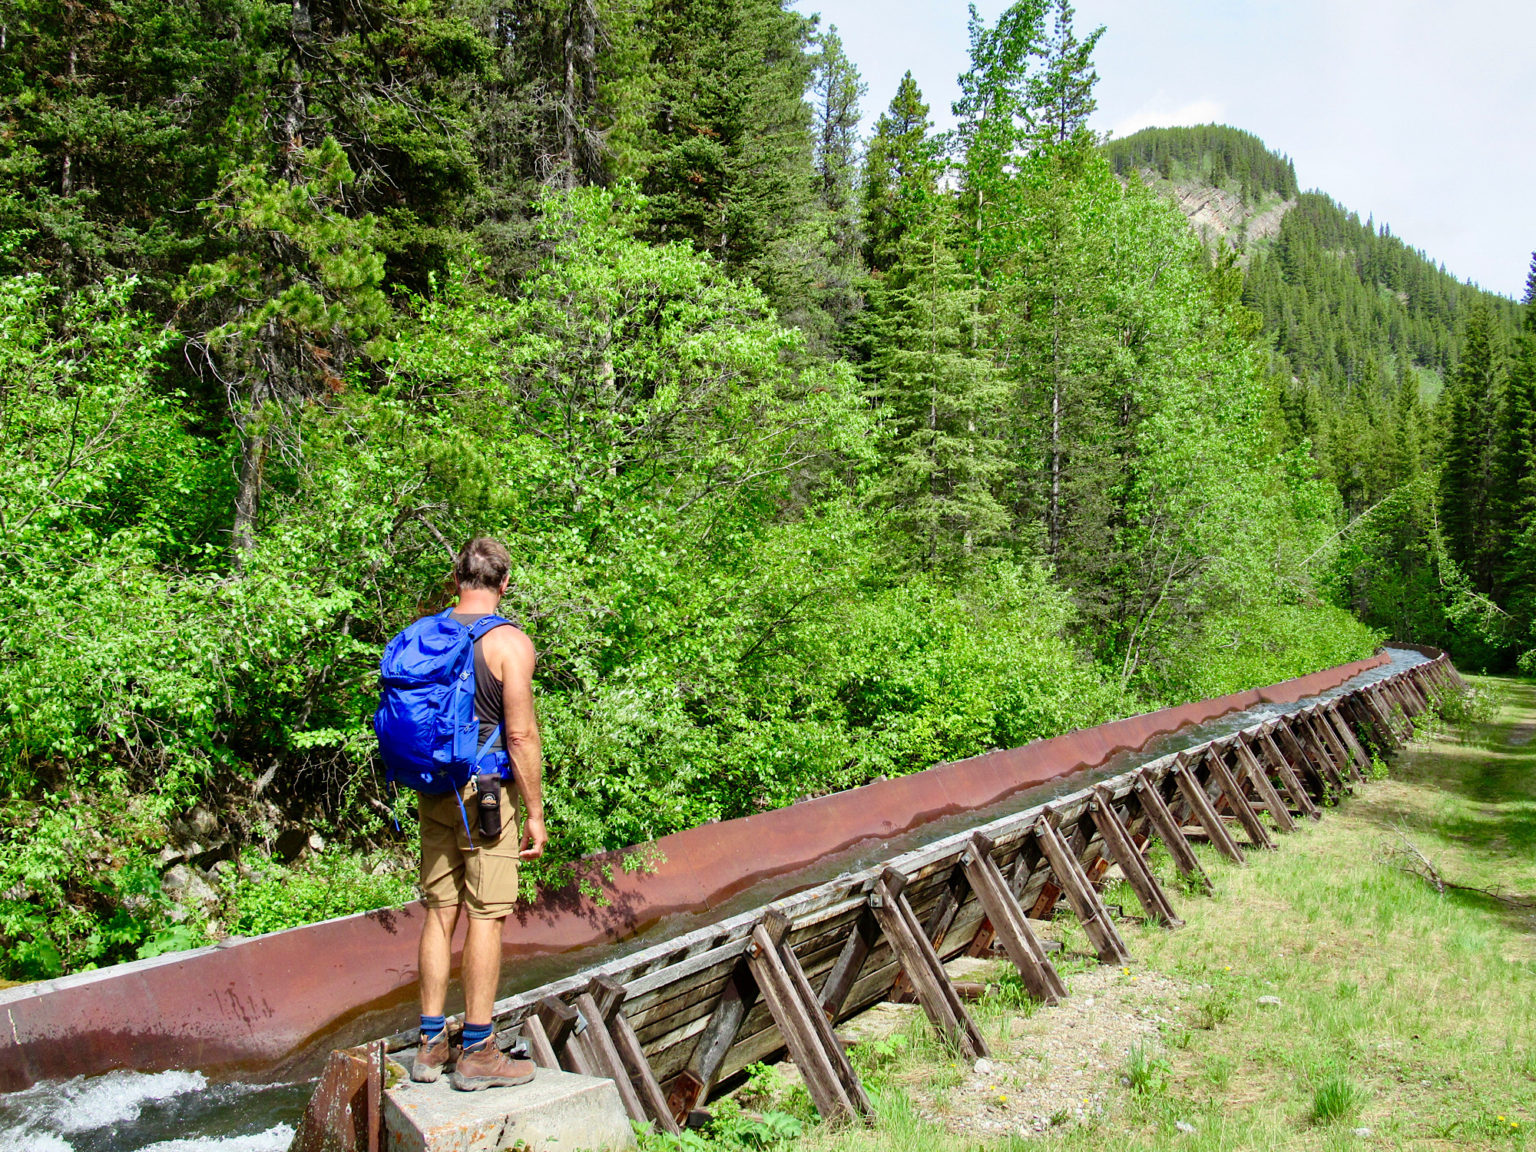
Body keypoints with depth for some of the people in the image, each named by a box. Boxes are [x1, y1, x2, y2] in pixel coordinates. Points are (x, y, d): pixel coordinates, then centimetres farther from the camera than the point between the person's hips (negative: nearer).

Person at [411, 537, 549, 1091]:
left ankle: (431, 1044, 19)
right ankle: (477, 1052, 5)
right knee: (485, 916, 0)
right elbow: (521, 736, -13)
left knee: (439, 912, 12)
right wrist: (535, 812, -7)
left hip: (434, 791, 6)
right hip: (487, 792, -6)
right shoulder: (509, 642, -10)